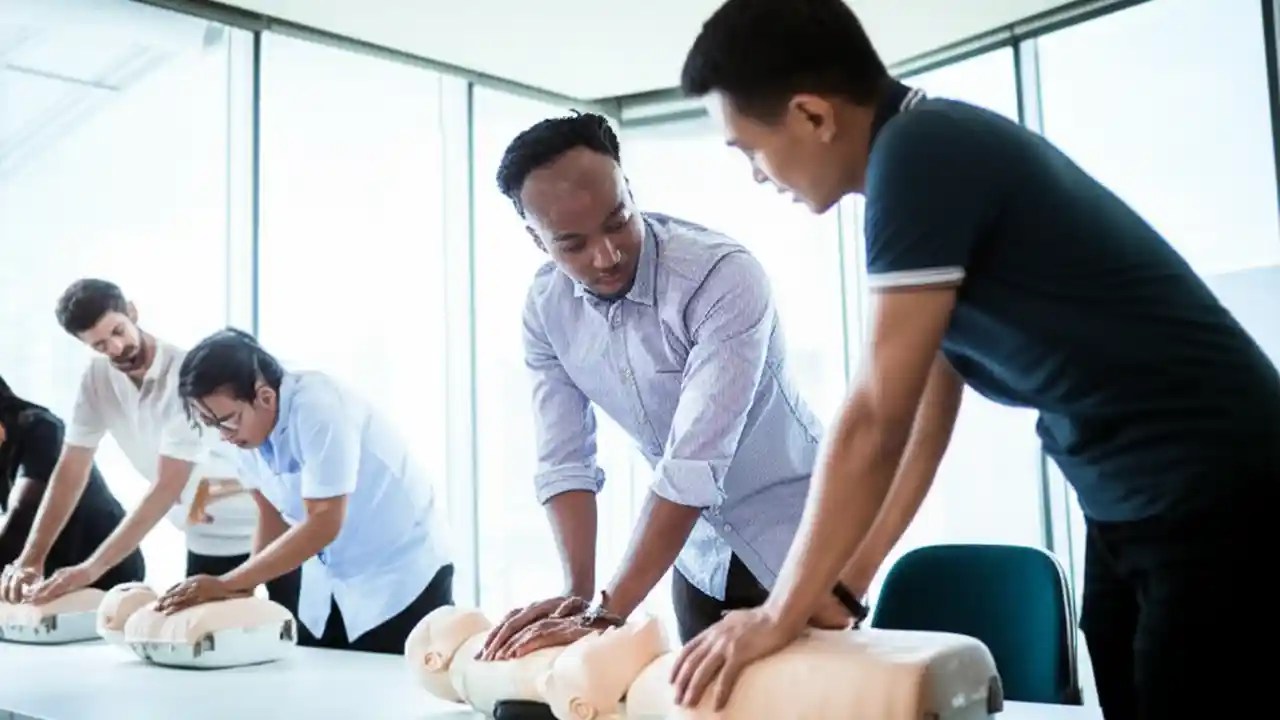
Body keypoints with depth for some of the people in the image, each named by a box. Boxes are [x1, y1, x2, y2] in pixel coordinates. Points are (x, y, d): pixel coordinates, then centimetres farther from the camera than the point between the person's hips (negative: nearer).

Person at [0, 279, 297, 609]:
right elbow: (71, 470, -2)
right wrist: (29, 559, -10)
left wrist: (92, 569, -29)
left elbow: (167, 487, -28)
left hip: (267, 529, -5)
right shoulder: (98, 377, -6)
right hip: (205, 539, 6)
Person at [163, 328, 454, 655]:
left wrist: (226, 585, -26)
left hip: (401, 578, -6)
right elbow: (272, 514, 4)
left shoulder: (318, 408, -27)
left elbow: (323, 524, -29)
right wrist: (245, 591, -7)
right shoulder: (246, 423, -6)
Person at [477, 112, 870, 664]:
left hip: (793, 535, -4)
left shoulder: (724, 276, -29)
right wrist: (578, 595, -20)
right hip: (698, 549, 5)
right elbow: (563, 461, -8)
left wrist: (607, 617, -32)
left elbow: (693, 467, -33)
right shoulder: (544, 308, -10)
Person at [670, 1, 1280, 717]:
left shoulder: (921, 152, -21)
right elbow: (925, 417, 10)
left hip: (1213, 490, -9)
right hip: (1131, 499, 9)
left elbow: (876, 422, -21)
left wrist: (779, 615, -11)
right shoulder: (935, 150, 7)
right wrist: (837, 587, 11)